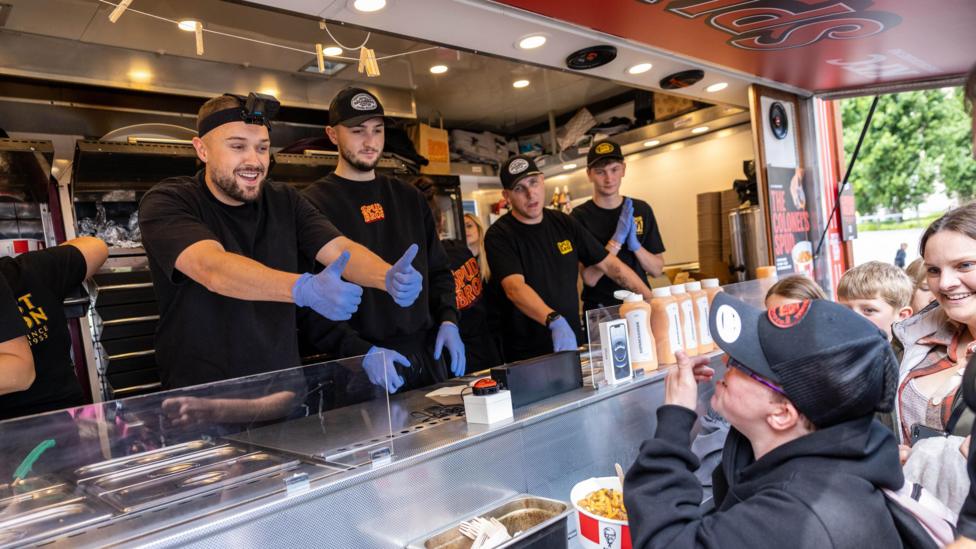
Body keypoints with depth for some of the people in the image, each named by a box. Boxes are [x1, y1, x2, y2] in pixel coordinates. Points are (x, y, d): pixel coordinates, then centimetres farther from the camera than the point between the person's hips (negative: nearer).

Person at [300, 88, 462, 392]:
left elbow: (438, 270, 16)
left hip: (427, 359, 5)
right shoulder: (313, 204, -6)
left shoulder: (410, 198, 12)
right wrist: (363, 351, -22)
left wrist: (448, 320, -1)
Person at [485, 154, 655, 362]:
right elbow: (515, 288, -26)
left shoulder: (563, 223, 5)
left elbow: (609, 264, 8)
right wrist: (555, 321, -41)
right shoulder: (499, 236, -11)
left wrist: (653, 301, 0)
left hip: (572, 344, 4)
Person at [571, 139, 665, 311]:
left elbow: (657, 270, 5)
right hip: (600, 310, -3)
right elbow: (589, 278, -12)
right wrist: (617, 240, -19)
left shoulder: (642, 210, 6)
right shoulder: (579, 216, -6)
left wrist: (635, 245, -10)